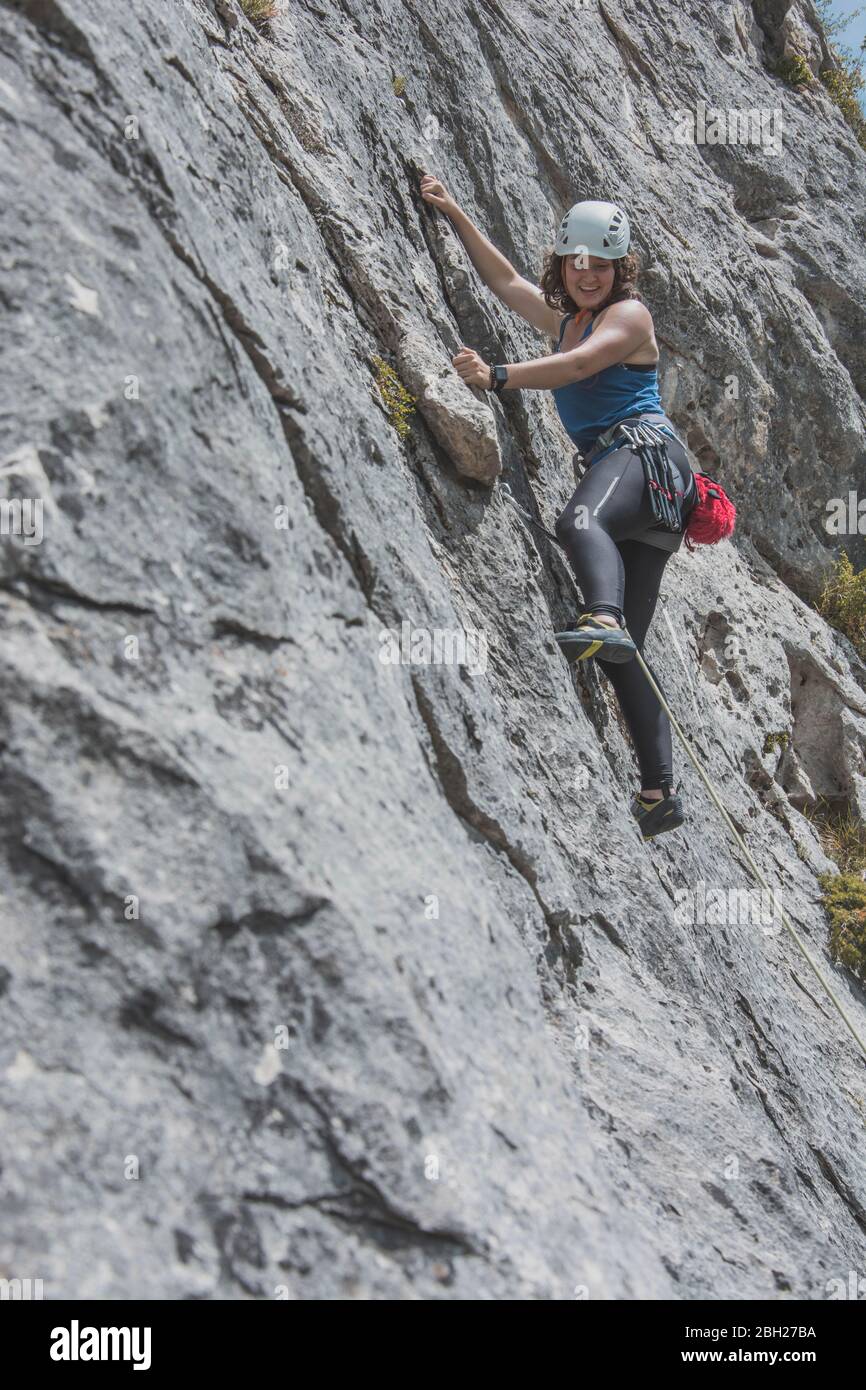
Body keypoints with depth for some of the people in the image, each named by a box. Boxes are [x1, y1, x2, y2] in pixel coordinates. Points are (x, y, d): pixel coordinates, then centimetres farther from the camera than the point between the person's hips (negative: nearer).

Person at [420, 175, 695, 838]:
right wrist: (455, 214, 30)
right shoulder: (565, 317, 27)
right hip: (615, 466, 8)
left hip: (645, 450, -8)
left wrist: (497, 376, -27)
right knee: (624, 654, -1)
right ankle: (661, 790, -4)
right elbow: (505, 279, 35)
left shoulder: (629, 314, 2)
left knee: (580, 520, -43)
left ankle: (605, 619, -72)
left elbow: (577, 367, -16)